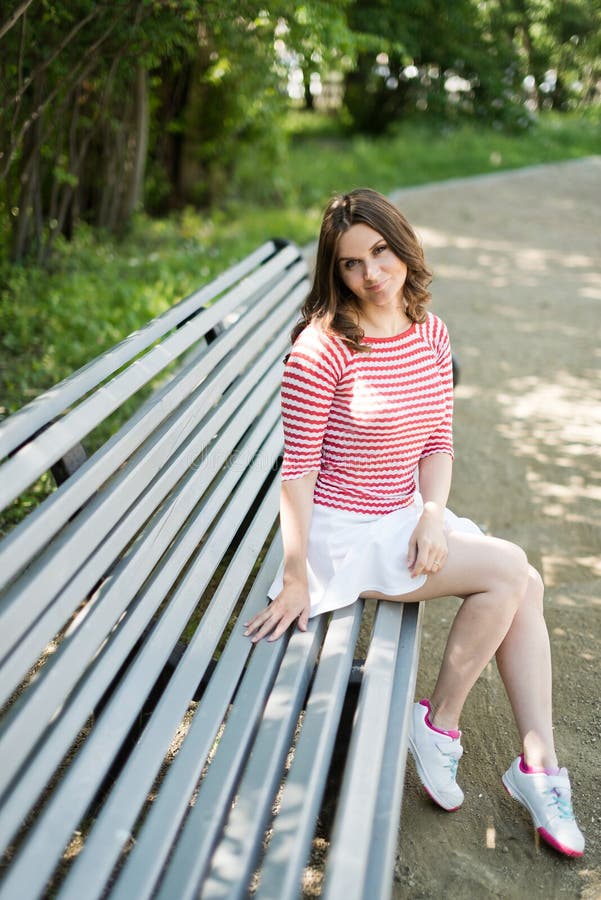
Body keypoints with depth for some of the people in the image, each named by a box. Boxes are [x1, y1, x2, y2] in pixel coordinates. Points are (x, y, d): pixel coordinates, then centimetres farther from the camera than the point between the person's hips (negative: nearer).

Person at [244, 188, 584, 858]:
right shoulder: (323, 346, -18)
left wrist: (433, 516, -9)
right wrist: (295, 581, -16)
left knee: (527, 585, -4)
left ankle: (537, 763, 9)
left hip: (407, 516, 7)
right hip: (343, 532, -7)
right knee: (508, 569, -14)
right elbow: (298, 467, -17)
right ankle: (439, 723, 4)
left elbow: (438, 442, 8)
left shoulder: (430, 333, 3)